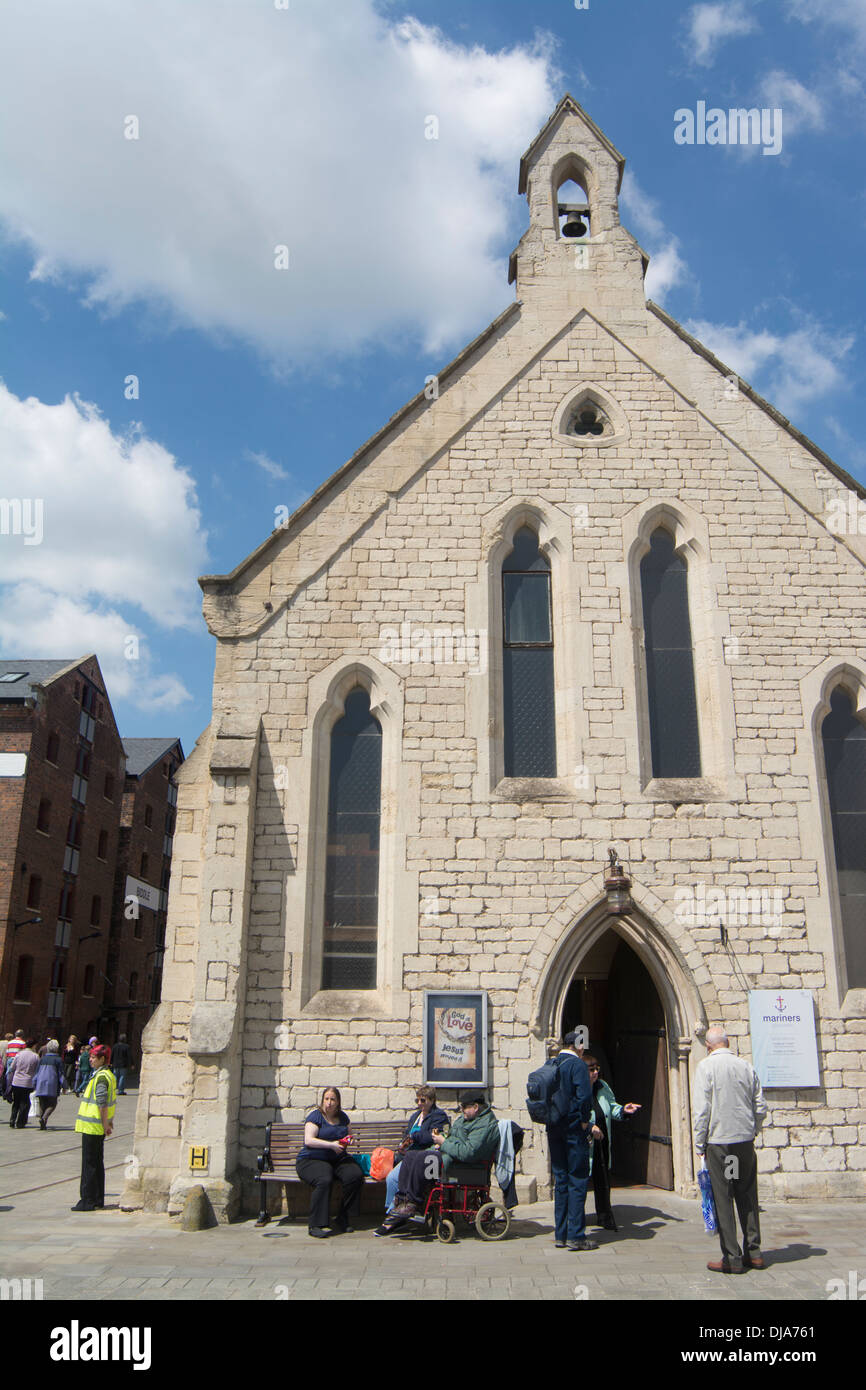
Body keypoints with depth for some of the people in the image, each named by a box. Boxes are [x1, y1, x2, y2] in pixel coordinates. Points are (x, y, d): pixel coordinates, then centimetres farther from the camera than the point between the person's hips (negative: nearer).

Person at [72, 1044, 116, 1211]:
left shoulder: (101, 1077, -18)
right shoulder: (109, 1075, 13)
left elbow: (102, 1103, -23)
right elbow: (108, 1101, 18)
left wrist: (105, 1124, -20)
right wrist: (109, 1122, 20)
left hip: (92, 1127, -10)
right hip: (99, 1128, 10)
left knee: (89, 1164, -3)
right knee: (97, 1163, 15)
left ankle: (88, 1201, 2)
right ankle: (98, 1200, 21)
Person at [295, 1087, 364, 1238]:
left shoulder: (342, 1117, 16)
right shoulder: (315, 1116, -1)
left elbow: (349, 1134, 30)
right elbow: (308, 1140, -13)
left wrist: (350, 1139, 6)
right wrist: (331, 1145, -20)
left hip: (338, 1159, 5)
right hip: (312, 1160, -5)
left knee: (356, 1175, -24)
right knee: (324, 1180, -36)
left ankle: (343, 1221, -12)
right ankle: (315, 1225, -25)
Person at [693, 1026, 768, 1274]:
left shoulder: (705, 1066, -8)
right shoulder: (746, 1065, 4)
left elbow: (701, 1109, -11)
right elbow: (761, 1108, 6)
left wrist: (700, 1145, -3)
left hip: (718, 1142, -4)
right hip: (746, 1141, 5)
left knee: (723, 1200, 3)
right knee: (748, 1196, 15)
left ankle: (732, 1258, 6)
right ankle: (753, 1253, 20)